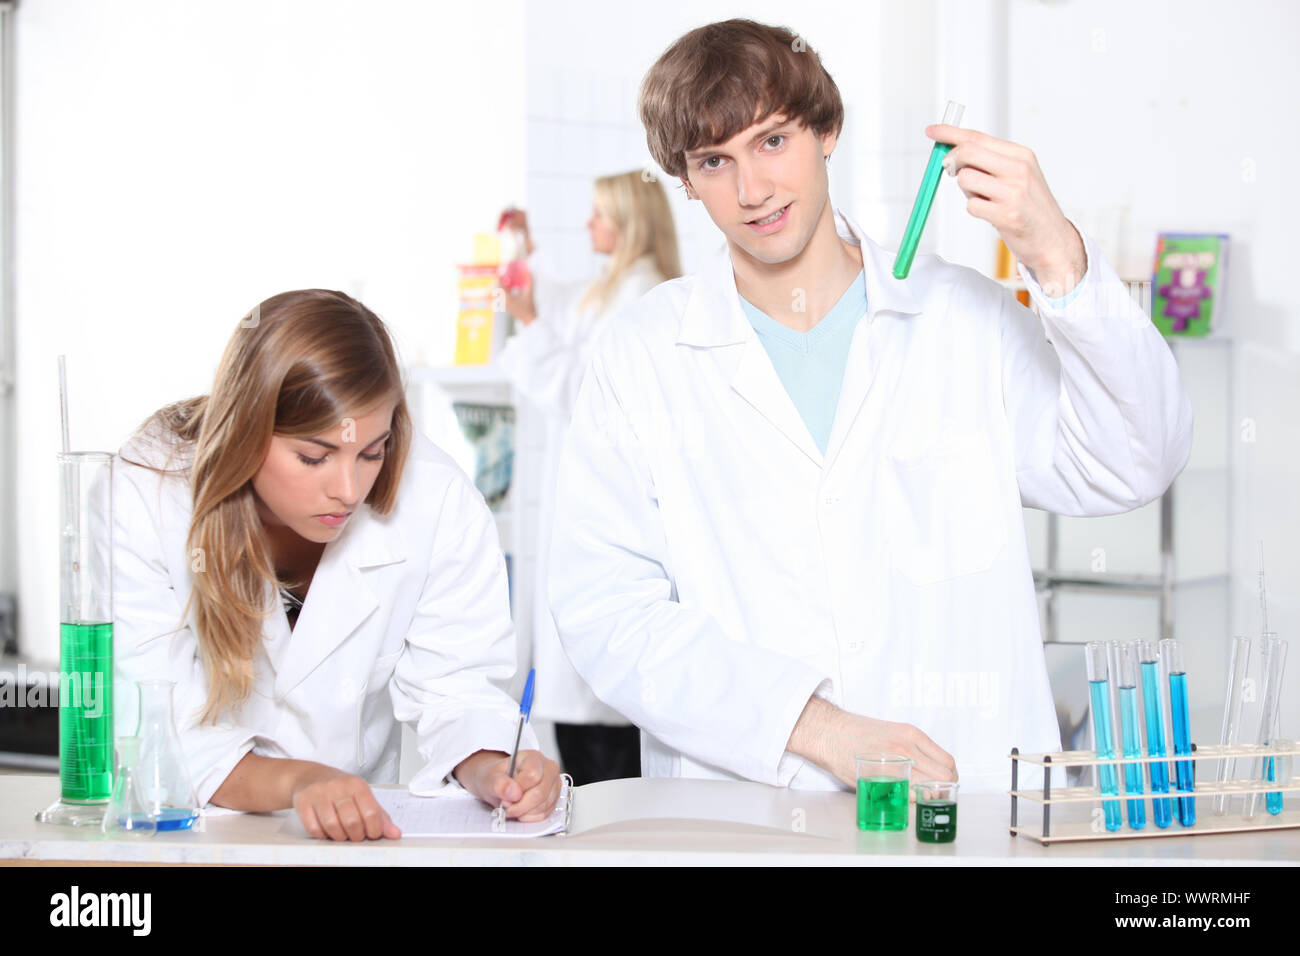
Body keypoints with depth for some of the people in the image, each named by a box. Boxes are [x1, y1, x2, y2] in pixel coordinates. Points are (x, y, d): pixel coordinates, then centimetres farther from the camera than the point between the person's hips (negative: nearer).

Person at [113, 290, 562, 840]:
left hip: (360, 832, 1)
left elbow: (454, 687, -5)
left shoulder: (441, 505, -12)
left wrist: (490, 772, -28)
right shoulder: (144, 501, -19)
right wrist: (296, 781, -40)